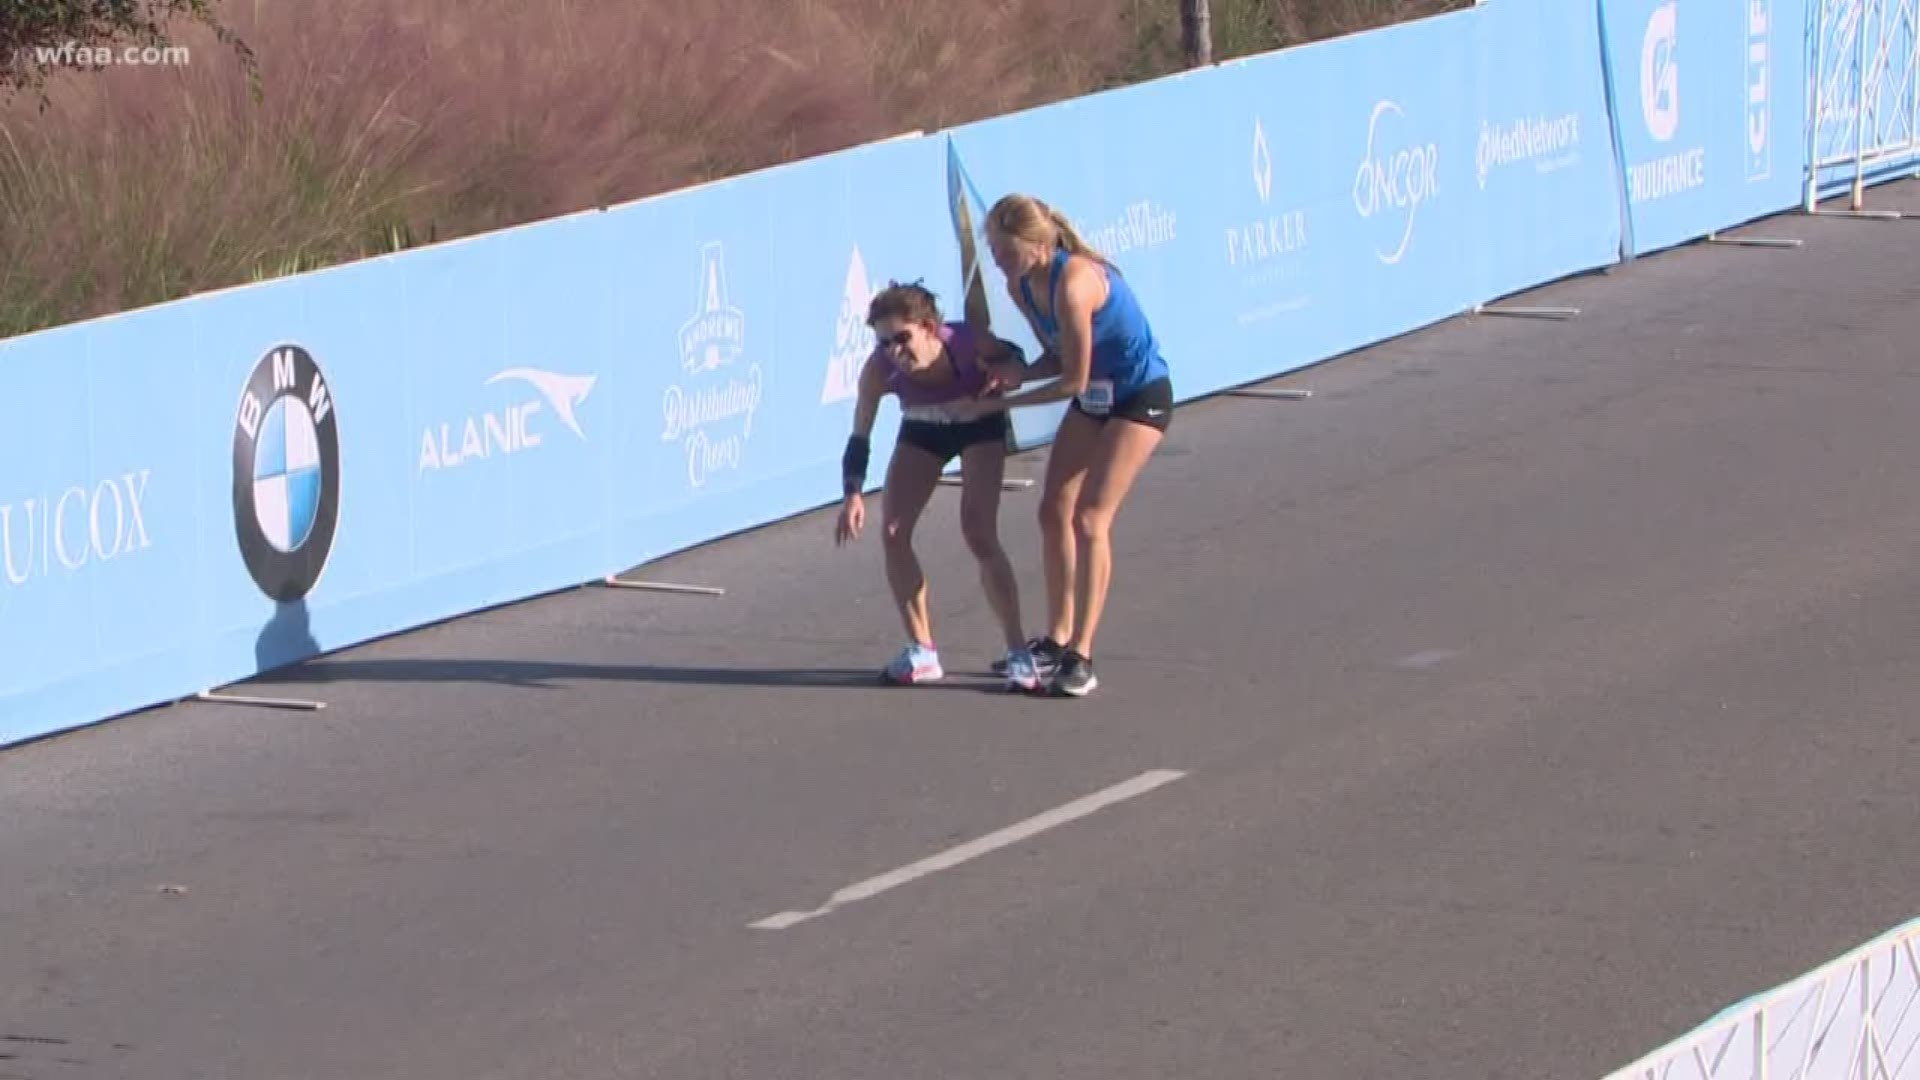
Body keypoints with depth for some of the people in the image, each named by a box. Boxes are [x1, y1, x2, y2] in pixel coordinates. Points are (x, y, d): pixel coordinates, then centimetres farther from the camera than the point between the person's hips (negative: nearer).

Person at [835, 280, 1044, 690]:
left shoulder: (966, 342, -37)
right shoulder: (879, 370, -33)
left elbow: (1011, 356, -13)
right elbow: (860, 436, -22)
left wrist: (1003, 371, -36)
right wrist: (853, 494, -33)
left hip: (979, 424, -3)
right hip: (922, 430, 3)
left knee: (979, 534, -16)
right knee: (892, 533, -6)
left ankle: (1018, 653, -9)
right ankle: (922, 652, 9)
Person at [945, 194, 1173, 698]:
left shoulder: (1072, 284, -32)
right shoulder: (1022, 286, -6)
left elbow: (1074, 378, -27)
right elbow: (1058, 357, 5)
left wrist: (1002, 403, -23)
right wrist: (1017, 374, -16)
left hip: (1141, 396, -9)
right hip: (1093, 396, 9)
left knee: (1090, 520, -14)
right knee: (1054, 512, 6)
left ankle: (1081, 656, -12)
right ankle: (1058, 638, 18)